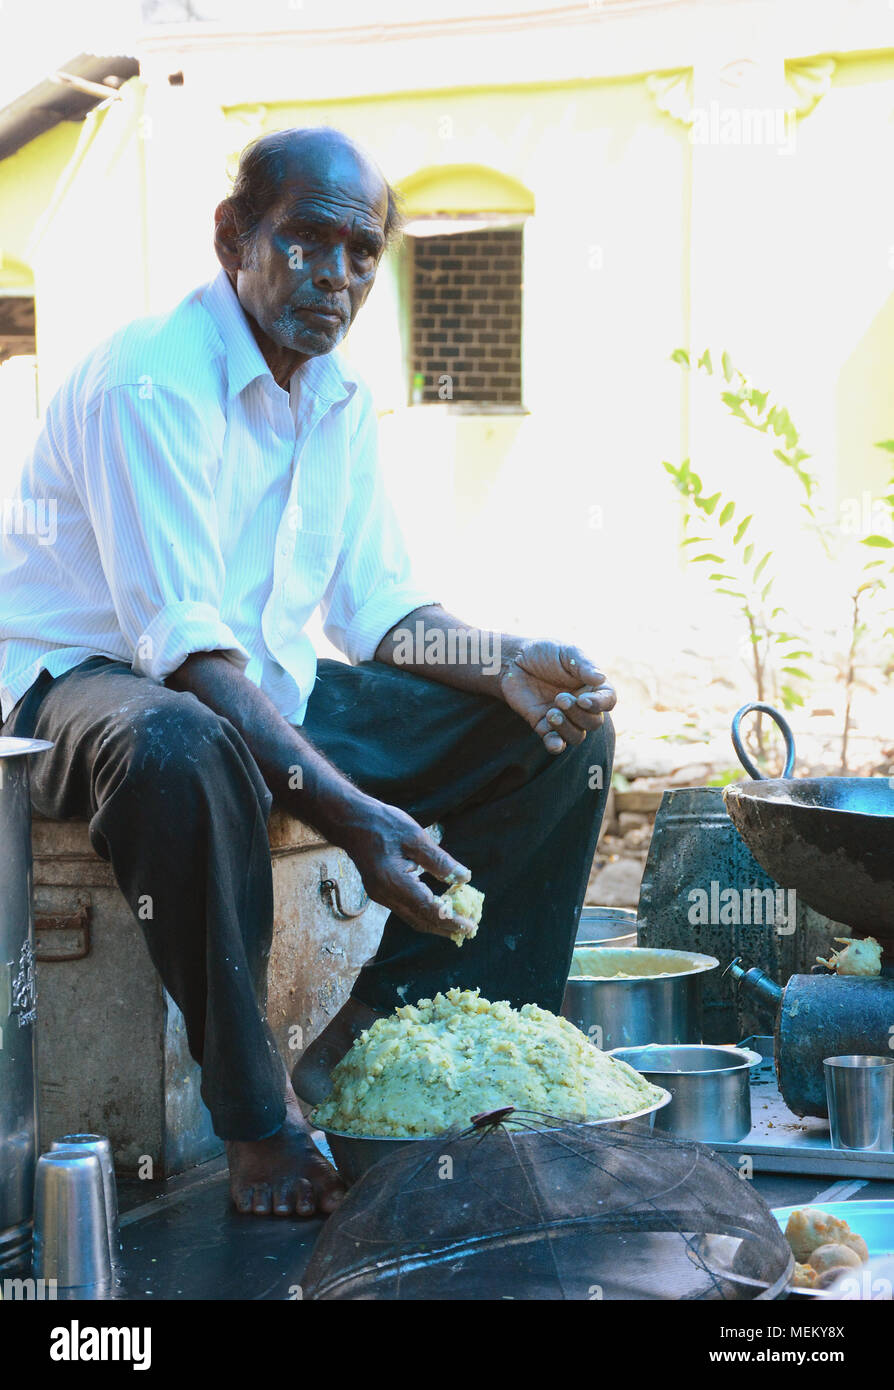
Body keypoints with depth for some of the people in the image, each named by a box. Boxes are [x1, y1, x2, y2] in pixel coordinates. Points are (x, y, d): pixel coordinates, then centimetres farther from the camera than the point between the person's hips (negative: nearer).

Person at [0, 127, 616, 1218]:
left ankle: (358, 1056, -7)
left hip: (269, 687, 8)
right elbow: (183, 645, -29)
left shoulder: (341, 399, 7)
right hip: (91, 678, -8)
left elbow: (378, 610, 10)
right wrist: (351, 814, -39)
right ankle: (256, 1114, -26)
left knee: (564, 734, -2)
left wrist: (508, 665, -12)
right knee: (181, 753, -45)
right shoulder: (150, 382, -21)